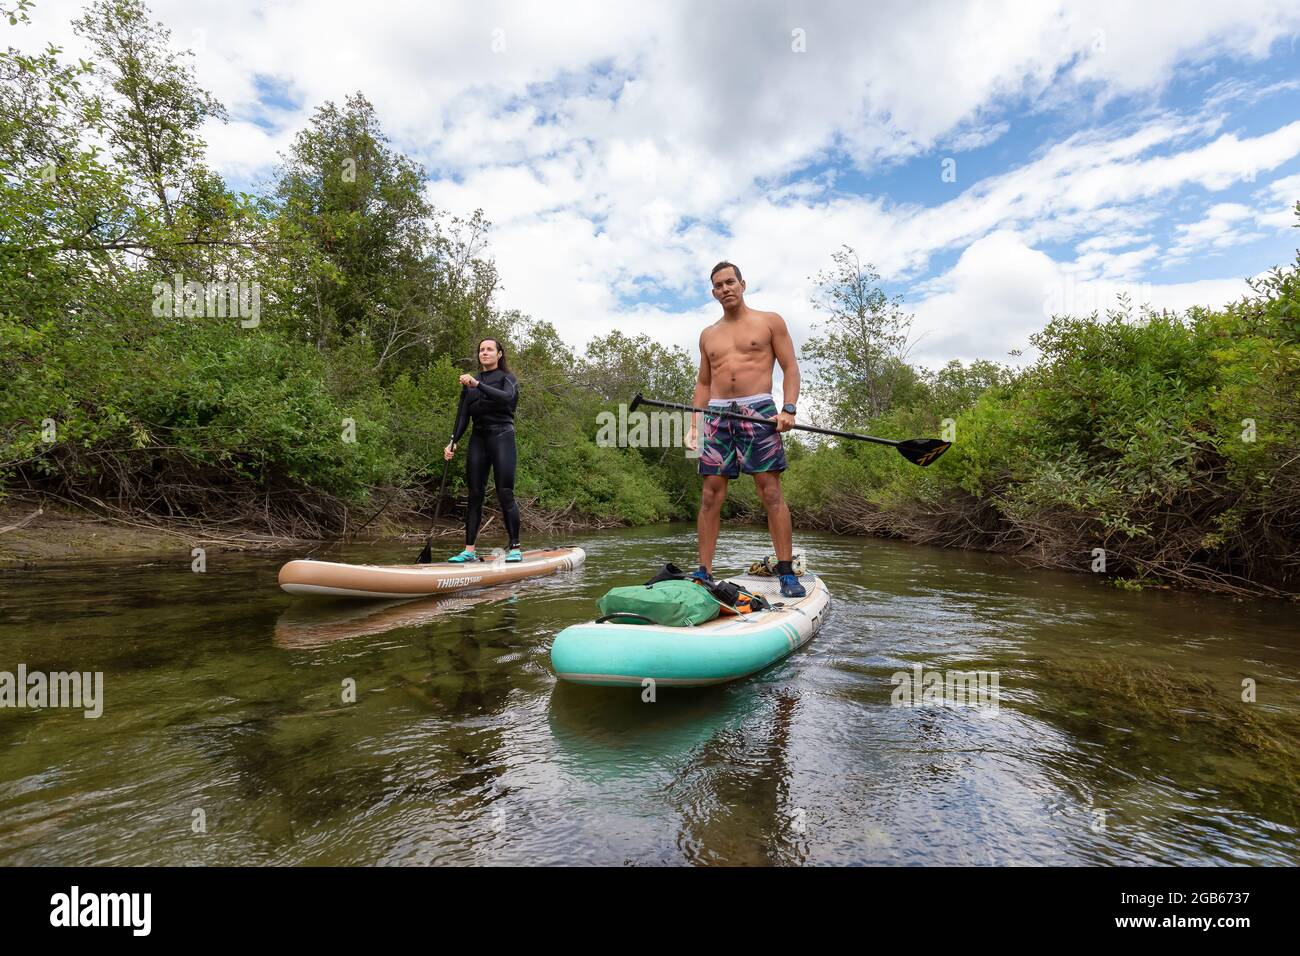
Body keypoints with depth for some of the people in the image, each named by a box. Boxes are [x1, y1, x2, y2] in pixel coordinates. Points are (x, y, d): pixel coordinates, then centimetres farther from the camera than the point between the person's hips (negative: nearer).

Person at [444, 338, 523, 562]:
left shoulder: (507, 378, 6)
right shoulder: (471, 382, 19)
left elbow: (507, 397, -18)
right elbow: (463, 415, 12)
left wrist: (478, 384, -26)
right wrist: (453, 442, -1)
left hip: (502, 437, -5)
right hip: (478, 440, 5)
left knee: (505, 493, -9)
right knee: (474, 495, 1)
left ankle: (515, 549, -5)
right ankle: (469, 550, 3)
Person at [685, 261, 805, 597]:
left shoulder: (769, 322, 10)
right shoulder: (708, 335, 20)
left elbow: (790, 367, 4)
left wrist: (789, 408, -11)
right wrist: (694, 425, 10)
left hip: (758, 409, -3)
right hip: (717, 414, 4)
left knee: (772, 493, -7)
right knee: (710, 495, -1)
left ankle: (787, 572, -2)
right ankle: (704, 572, 4)